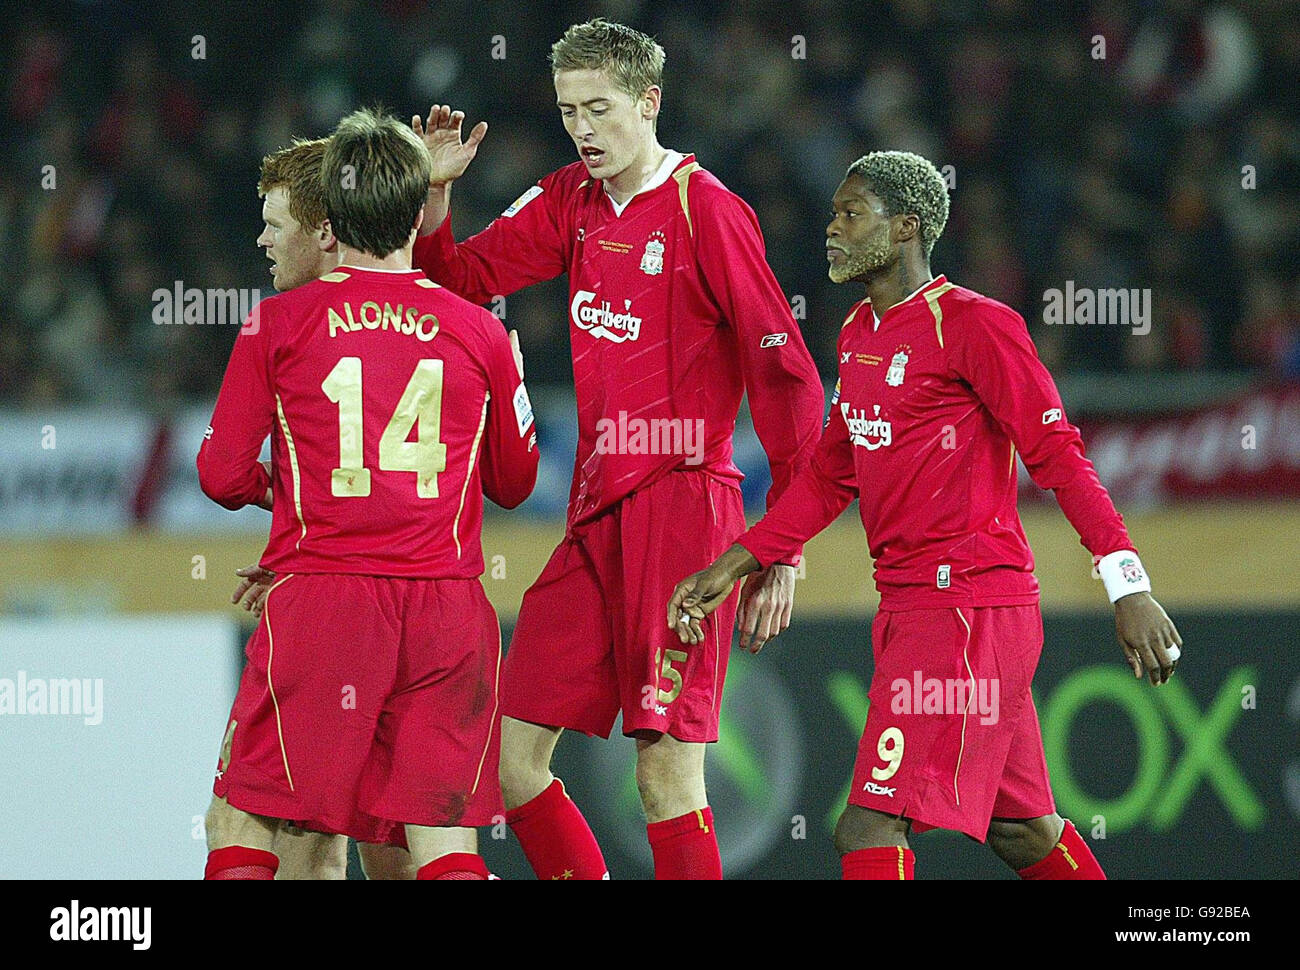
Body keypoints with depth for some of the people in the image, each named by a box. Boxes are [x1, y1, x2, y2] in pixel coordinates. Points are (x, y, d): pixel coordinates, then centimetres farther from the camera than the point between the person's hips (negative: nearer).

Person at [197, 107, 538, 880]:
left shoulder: (278, 323, 1)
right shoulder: (479, 331, 7)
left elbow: (222, 475, 3)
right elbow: (514, 482, 20)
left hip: (321, 599, -2)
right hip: (446, 608, 2)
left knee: (240, 821, 4)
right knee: (443, 839, 2)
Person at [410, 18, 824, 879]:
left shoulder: (705, 209, -9)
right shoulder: (572, 201, 12)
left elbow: (787, 377, -10)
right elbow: (461, 281, 17)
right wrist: (434, 192, -2)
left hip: (681, 509, -7)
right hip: (597, 516, 7)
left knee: (668, 774, -10)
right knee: (509, 750, 3)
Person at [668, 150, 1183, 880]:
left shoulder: (972, 326, -10)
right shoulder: (860, 334, 16)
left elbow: (1058, 456, -14)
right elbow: (831, 477, 22)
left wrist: (1128, 587, -19)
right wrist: (735, 565, 15)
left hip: (969, 610, -9)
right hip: (908, 608, 9)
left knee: (870, 830, -17)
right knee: (1020, 828, 17)